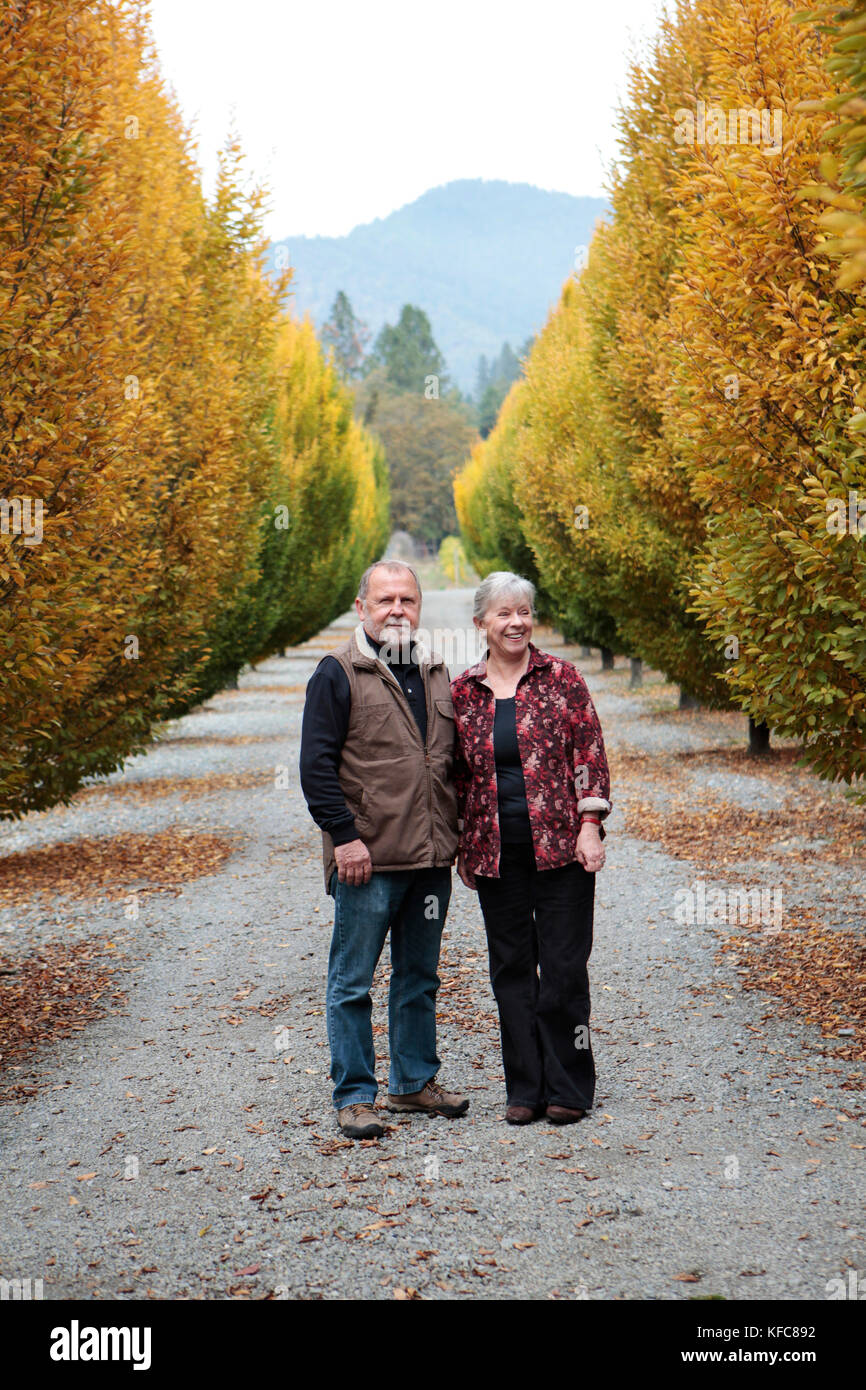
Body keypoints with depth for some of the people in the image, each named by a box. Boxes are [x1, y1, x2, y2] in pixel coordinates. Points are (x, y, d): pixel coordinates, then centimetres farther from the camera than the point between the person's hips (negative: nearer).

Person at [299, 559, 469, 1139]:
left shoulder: (436, 674, 14)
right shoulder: (338, 674, -5)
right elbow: (317, 764, -10)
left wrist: (455, 832, 15)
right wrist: (344, 835, -17)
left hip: (431, 858, 6)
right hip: (367, 858, -6)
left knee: (419, 978, 15)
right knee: (353, 983, 2)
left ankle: (415, 1082, 27)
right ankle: (354, 1096, 10)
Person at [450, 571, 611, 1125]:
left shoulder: (562, 677, 1)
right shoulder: (462, 692, 6)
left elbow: (590, 754, -1)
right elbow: (457, 773, 12)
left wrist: (590, 824, -9)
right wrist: (461, 847, 11)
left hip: (560, 846, -2)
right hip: (496, 853, 3)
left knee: (564, 966, 0)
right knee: (512, 969, 7)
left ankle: (568, 1089, 10)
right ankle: (525, 1089, 16)